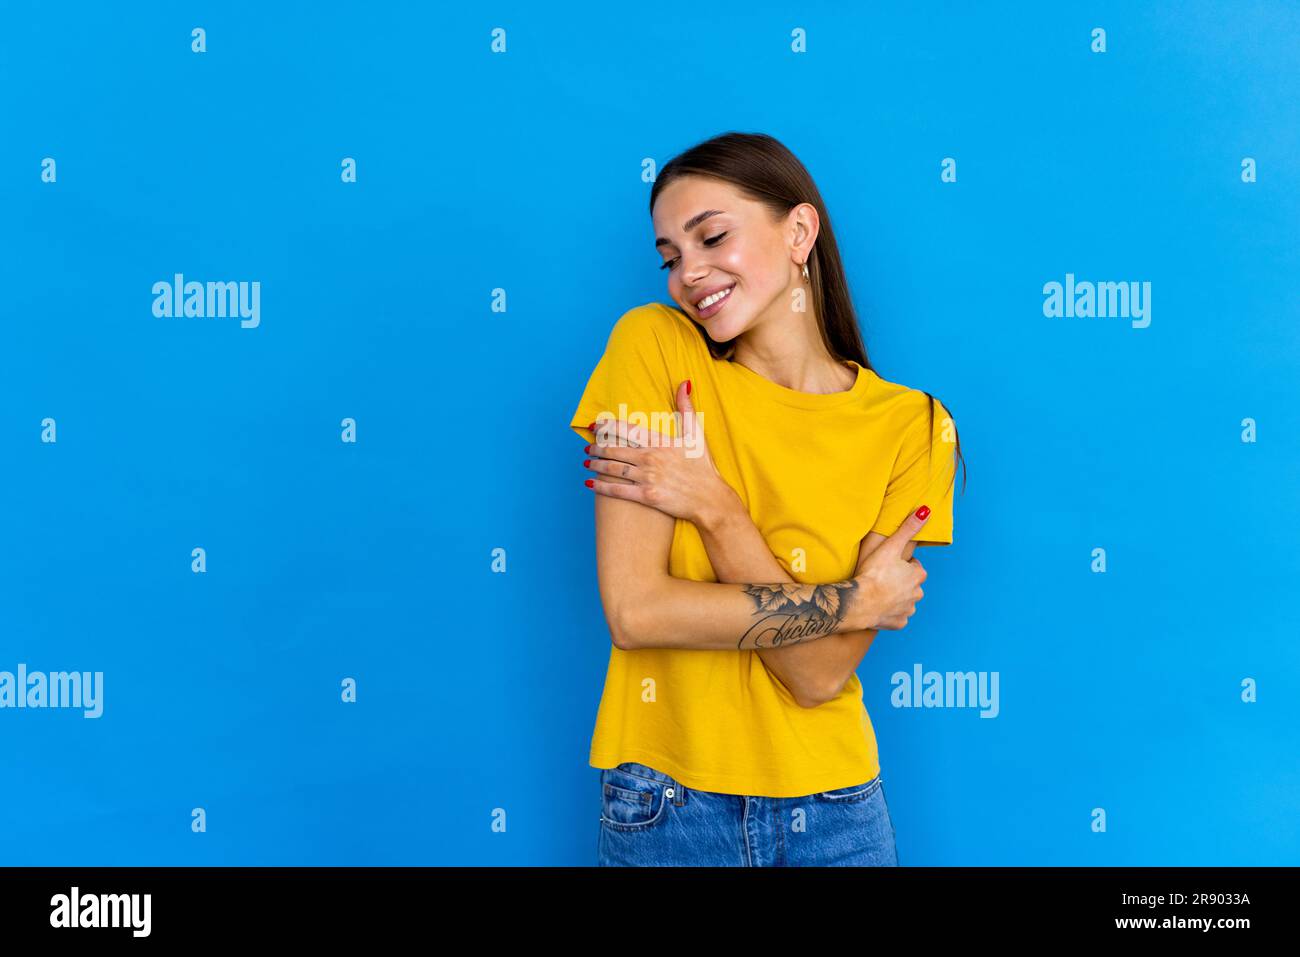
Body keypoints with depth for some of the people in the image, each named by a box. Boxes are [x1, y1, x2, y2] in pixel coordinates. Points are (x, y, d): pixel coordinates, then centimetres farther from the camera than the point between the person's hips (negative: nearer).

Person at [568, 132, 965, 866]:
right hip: (663, 807, 0)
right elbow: (635, 612, -17)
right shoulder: (653, 346, -10)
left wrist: (712, 504, -21)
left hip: (832, 811, 0)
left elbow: (819, 675, -14)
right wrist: (859, 600, -14)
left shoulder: (909, 426, -8)